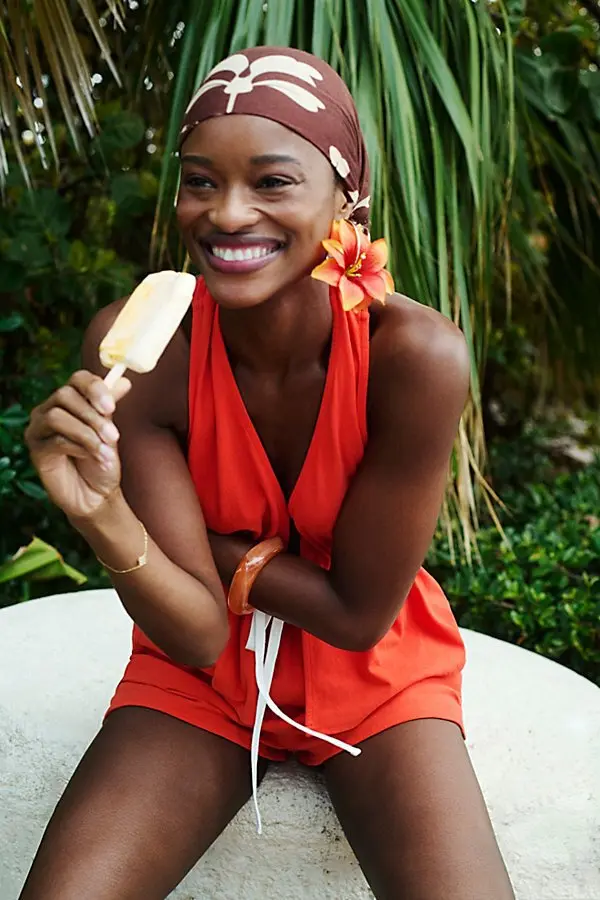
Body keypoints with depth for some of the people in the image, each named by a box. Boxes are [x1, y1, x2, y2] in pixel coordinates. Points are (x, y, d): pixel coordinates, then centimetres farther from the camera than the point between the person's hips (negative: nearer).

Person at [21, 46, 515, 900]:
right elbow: (200, 635, -21)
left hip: (375, 677, 0)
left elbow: (360, 615, -17)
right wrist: (102, 512, -38)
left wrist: (210, 541, -16)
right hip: (200, 671, 1)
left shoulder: (416, 354, -27)